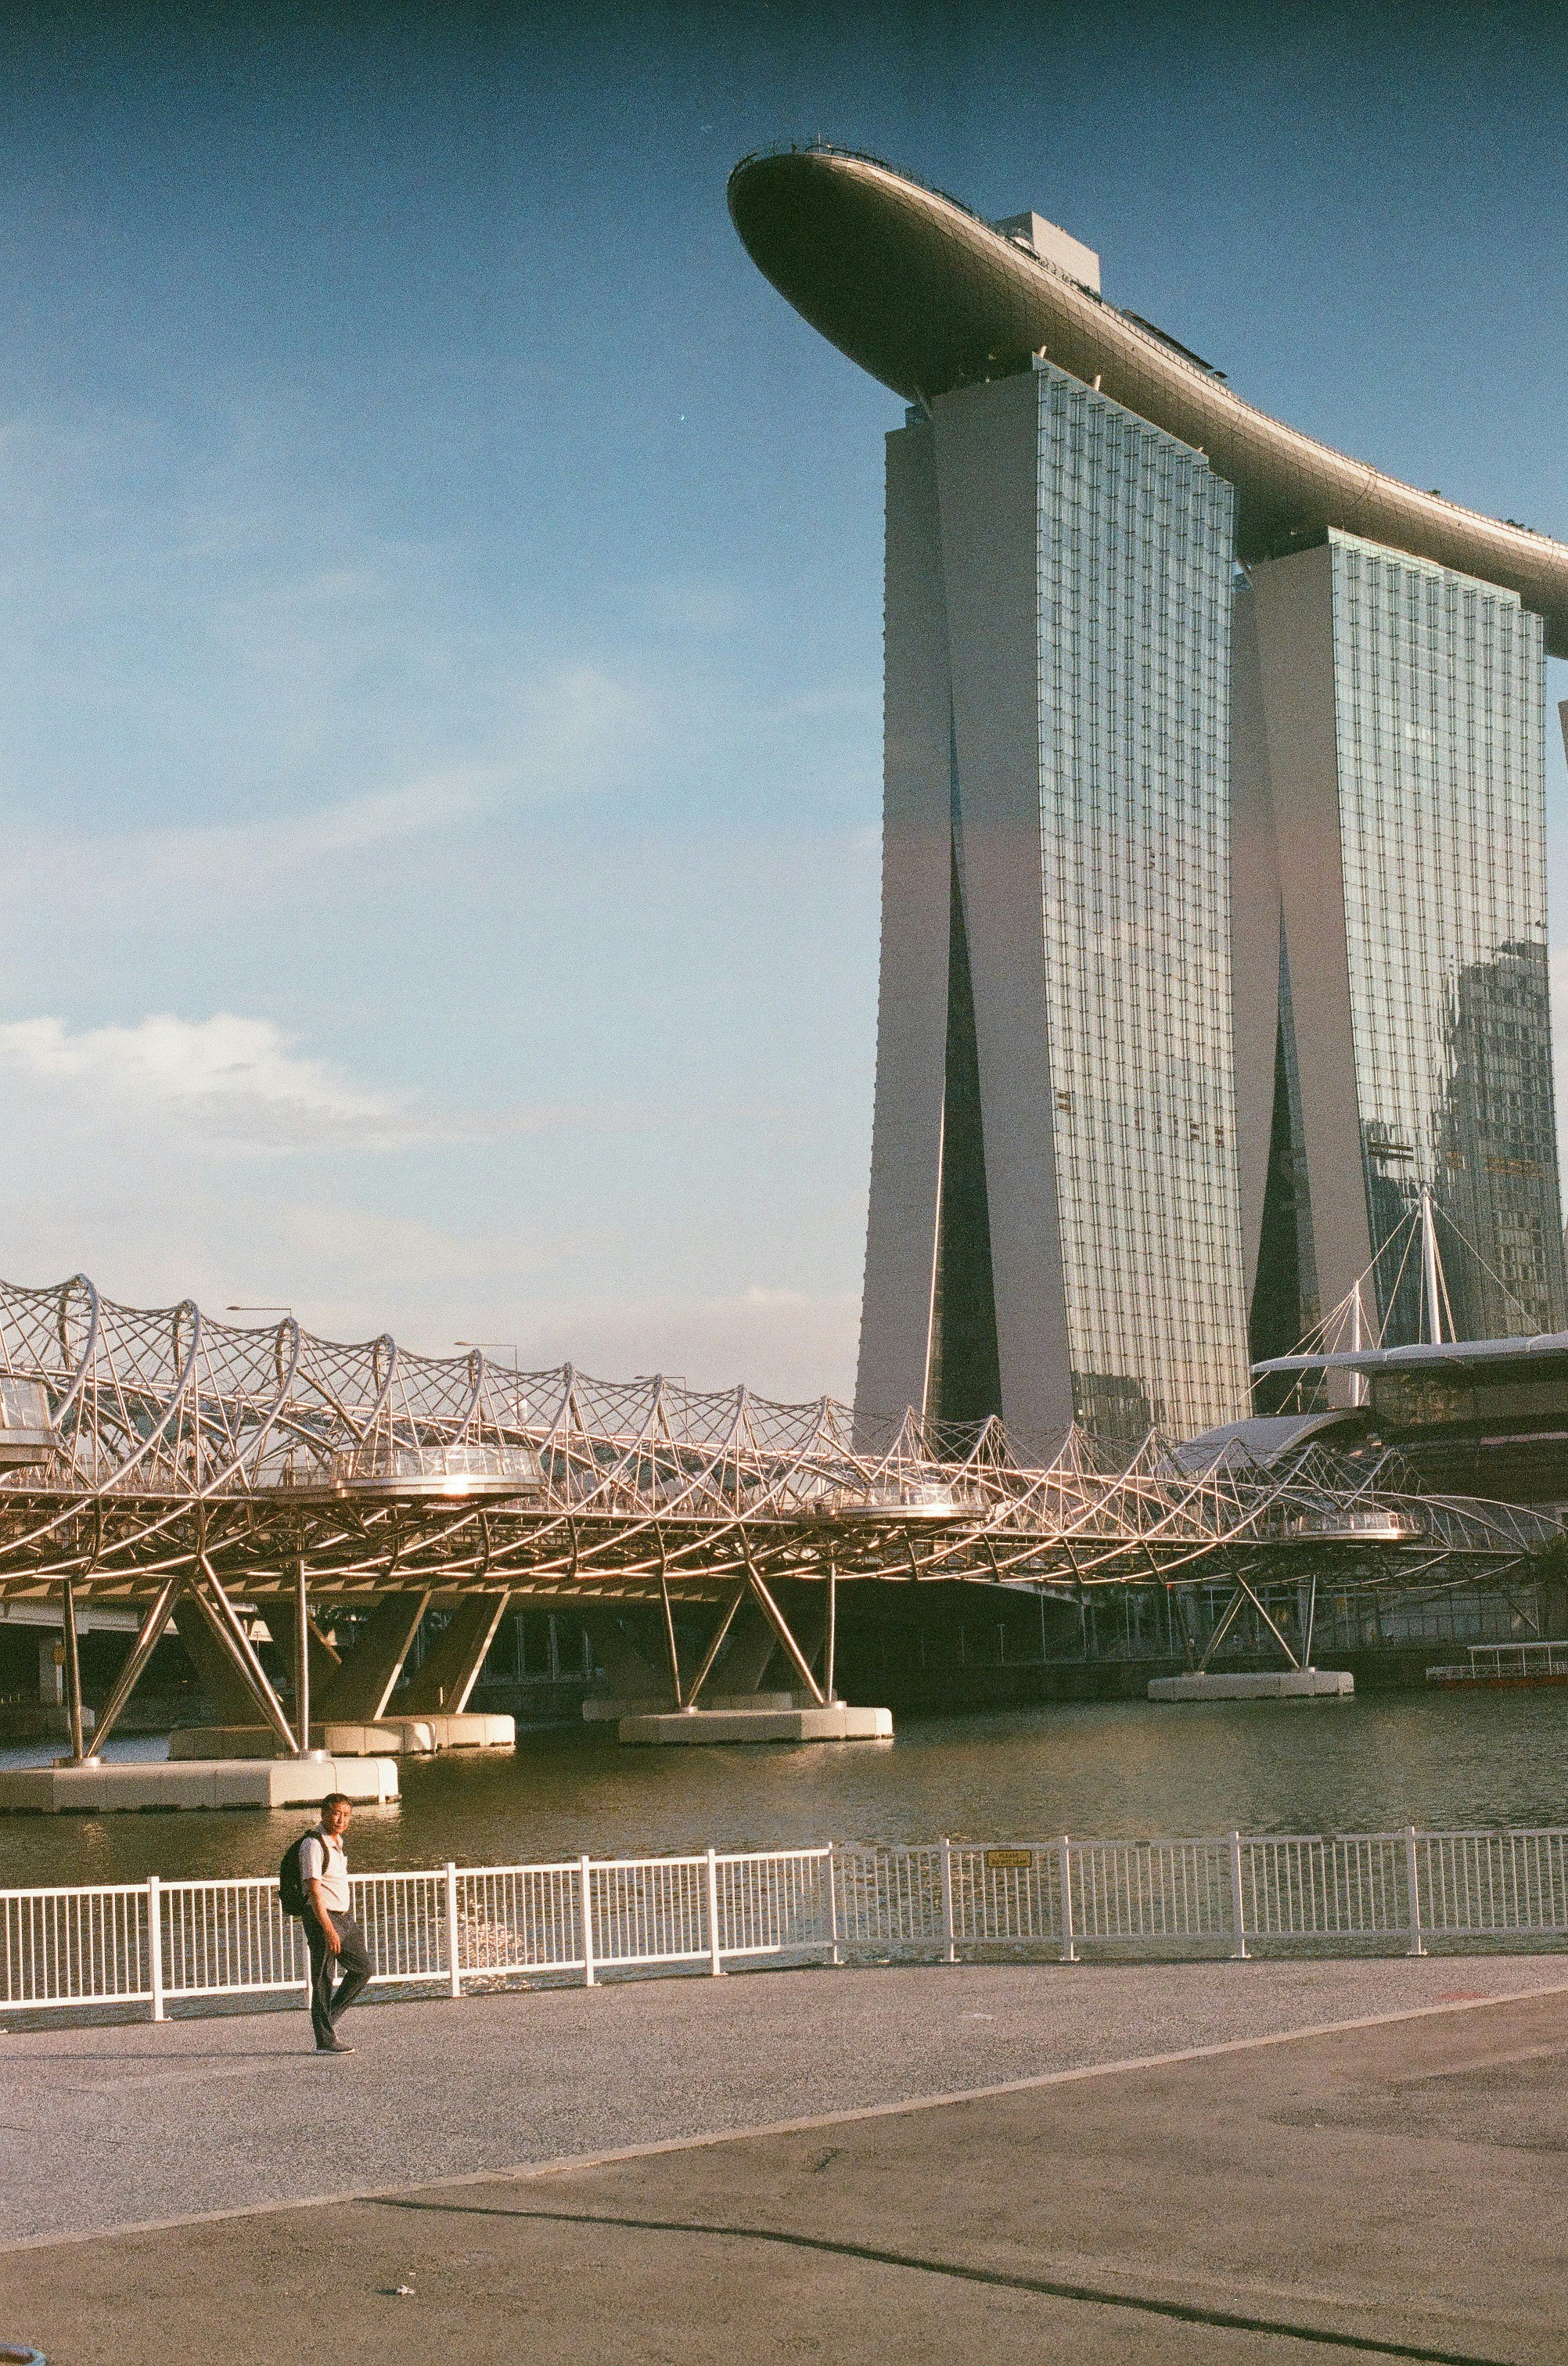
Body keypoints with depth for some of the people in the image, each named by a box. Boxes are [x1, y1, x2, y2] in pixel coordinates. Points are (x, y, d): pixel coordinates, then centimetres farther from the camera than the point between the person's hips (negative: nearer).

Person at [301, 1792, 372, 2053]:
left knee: (362, 1968, 12)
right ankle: (325, 2040, 1)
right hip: (322, 1917, -9)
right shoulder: (313, 1844, -15)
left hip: (344, 1916, 9)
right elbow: (314, 1890, -21)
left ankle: (328, 2019, 22)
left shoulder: (338, 1842, 14)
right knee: (323, 1980, -4)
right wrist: (329, 1929, -26)